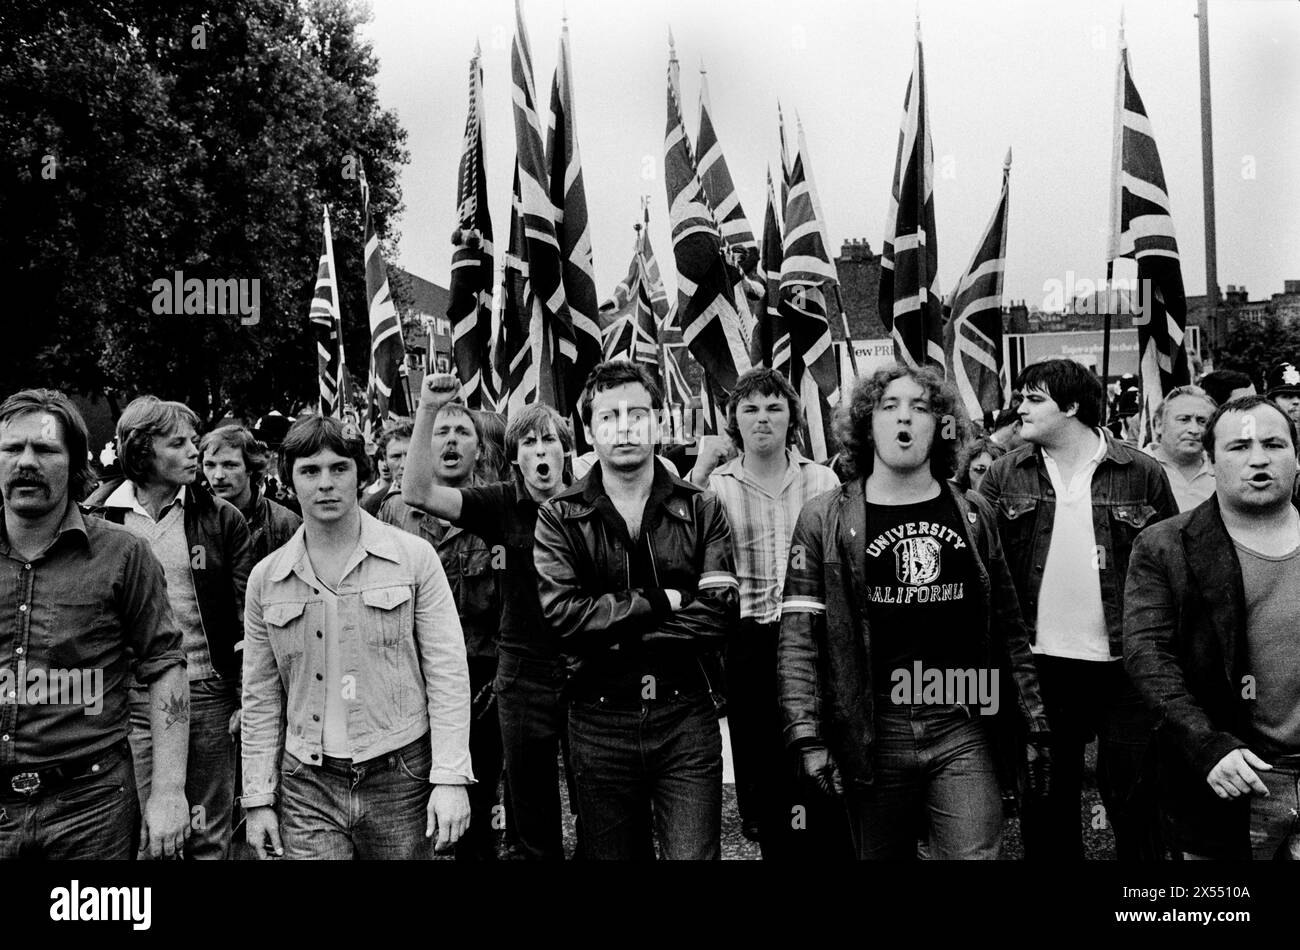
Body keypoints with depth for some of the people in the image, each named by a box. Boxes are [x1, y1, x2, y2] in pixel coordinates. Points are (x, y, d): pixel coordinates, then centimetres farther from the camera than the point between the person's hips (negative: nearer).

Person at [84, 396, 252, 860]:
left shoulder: (221, 518, 1)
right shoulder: (97, 519, 2)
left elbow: (246, 614, 0)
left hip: (208, 696, 0)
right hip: (130, 700, 0)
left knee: (208, 838, 10)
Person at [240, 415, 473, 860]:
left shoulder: (414, 557, -5)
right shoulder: (265, 579, 3)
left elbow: (447, 672, -6)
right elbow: (261, 700, 8)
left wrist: (451, 779, -12)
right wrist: (258, 799, 5)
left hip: (400, 778, -1)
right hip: (307, 788, 2)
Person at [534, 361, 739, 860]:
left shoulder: (701, 510, 1)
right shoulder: (560, 518, 0)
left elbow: (720, 612, -11)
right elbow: (561, 613, -14)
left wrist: (614, 632, -14)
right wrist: (661, 603, -14)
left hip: (687, 717, 0)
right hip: (600, 721, 1)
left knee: (695, 855, 2)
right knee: (610, 853, 15)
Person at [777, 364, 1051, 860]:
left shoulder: (973, 514, 9)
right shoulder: (826, 519, -1)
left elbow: (1008, 628, 12)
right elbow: (799, 637, -4)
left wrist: (1032, 724, 9)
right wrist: (806, 735, -11)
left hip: (964, 731, 2)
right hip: (873, 737, -1)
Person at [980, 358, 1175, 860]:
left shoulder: (1142, 473, -1)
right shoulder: (1004, 475, 3)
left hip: (1124, 666, -2)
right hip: (1039, 665, 2)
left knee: (1132, 798, 9)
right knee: (1046, 804, 14)